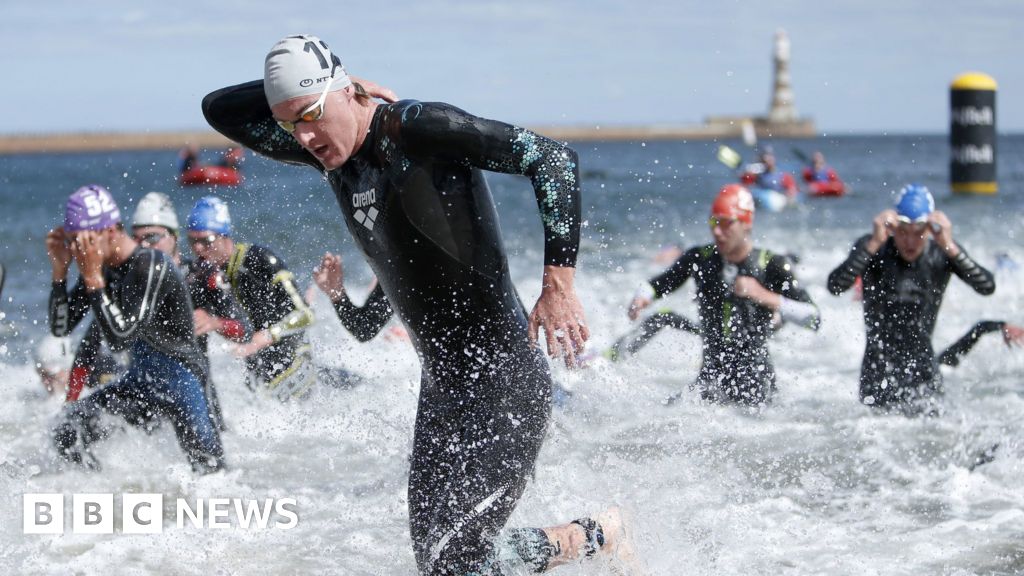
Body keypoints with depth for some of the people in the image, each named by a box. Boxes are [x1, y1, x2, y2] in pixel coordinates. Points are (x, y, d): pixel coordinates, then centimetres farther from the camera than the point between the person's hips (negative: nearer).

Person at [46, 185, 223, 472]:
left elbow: (121, 339, -31)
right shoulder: (101, 268, -2)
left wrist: (93, 278, -32)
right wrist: (60, 269, -9)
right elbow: (60, 328, 2)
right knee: (69, 429, -10)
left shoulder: (152, 267, -25)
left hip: (182, 381, -7)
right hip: (140, 381, 7)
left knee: (211, 471, -3)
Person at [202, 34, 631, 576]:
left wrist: (559, 282, -25)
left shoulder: (417, 128, -16)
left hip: (505, 382, -9)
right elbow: (219, 110, 16)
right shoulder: (331, 149, 7)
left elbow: (552, 157, -20)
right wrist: (292, 87, 1)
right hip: (441, 385, 9)